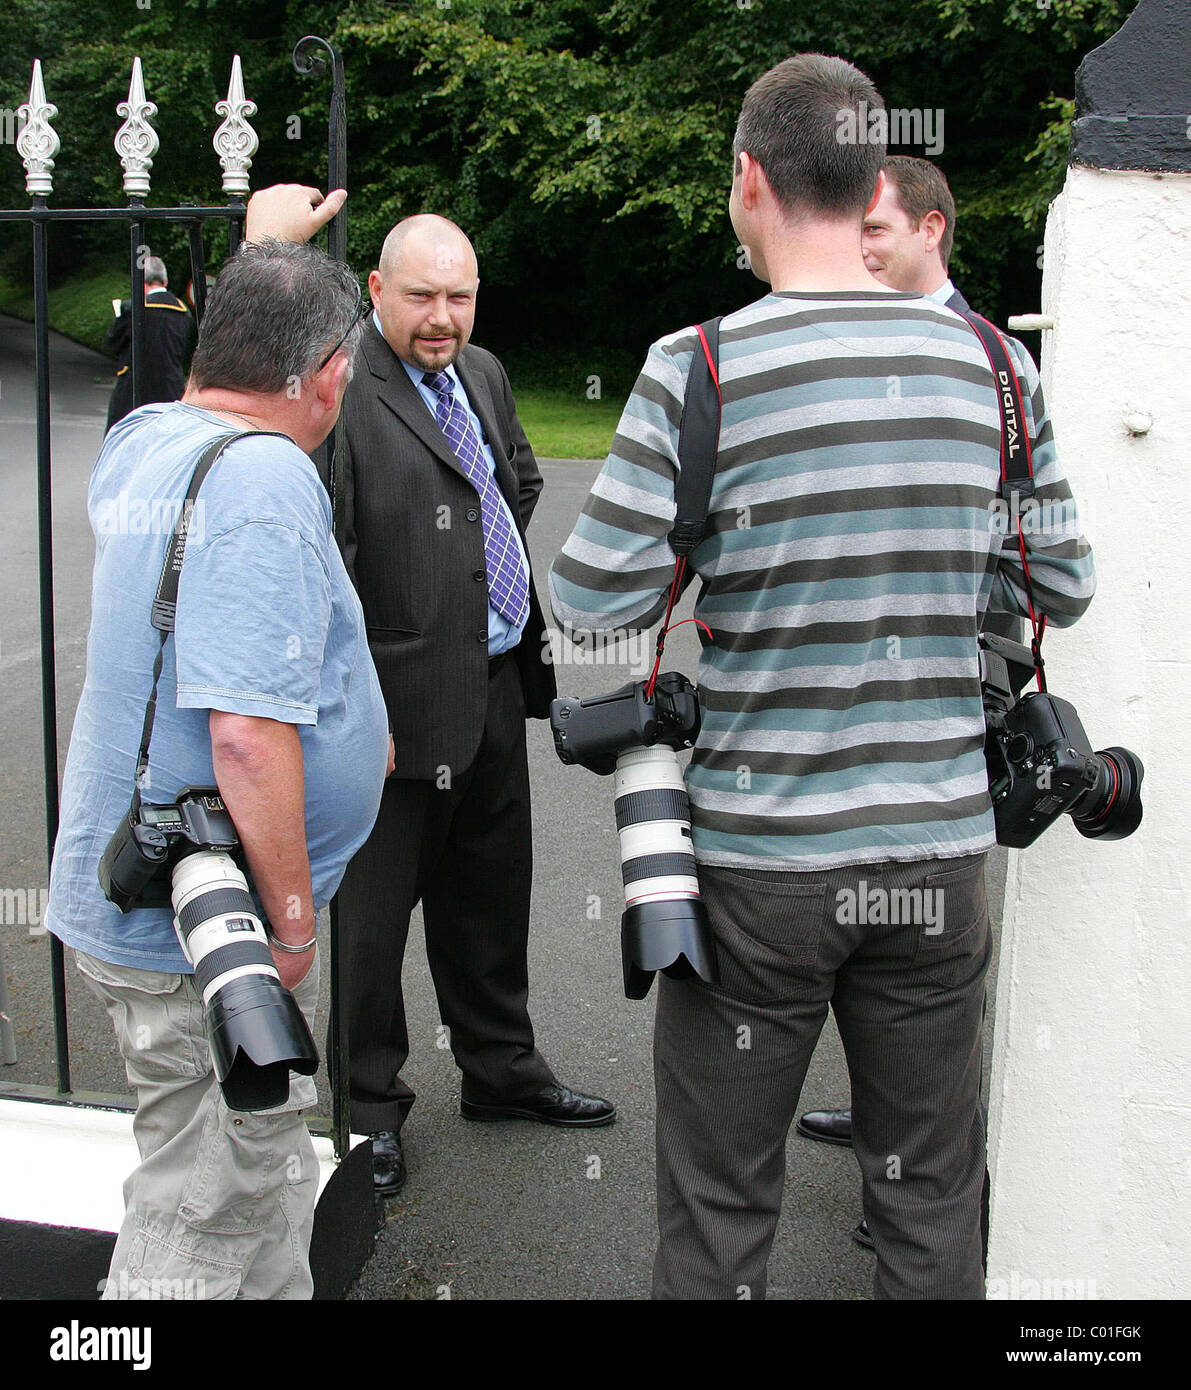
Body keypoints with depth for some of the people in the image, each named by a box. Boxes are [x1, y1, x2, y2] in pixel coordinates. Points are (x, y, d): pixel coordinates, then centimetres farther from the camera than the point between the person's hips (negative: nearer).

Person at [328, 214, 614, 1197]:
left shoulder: (483, 372, 11)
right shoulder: (339, 387, -16)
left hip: (498, 683, 8)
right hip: (402, 699, -8)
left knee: (491, 892, 20)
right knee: (373, 907, 5)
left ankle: (502, 1069, 38)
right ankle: (367, 1105, 23)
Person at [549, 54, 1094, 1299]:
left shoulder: (696, 370, -12)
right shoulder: (991, 366, 0)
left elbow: (589, 603, -11)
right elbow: (1061, 590, 7)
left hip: (759, 858, -3)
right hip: (937, 853, 3)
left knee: (718, 1206, 13)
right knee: (932, 1196, 18)